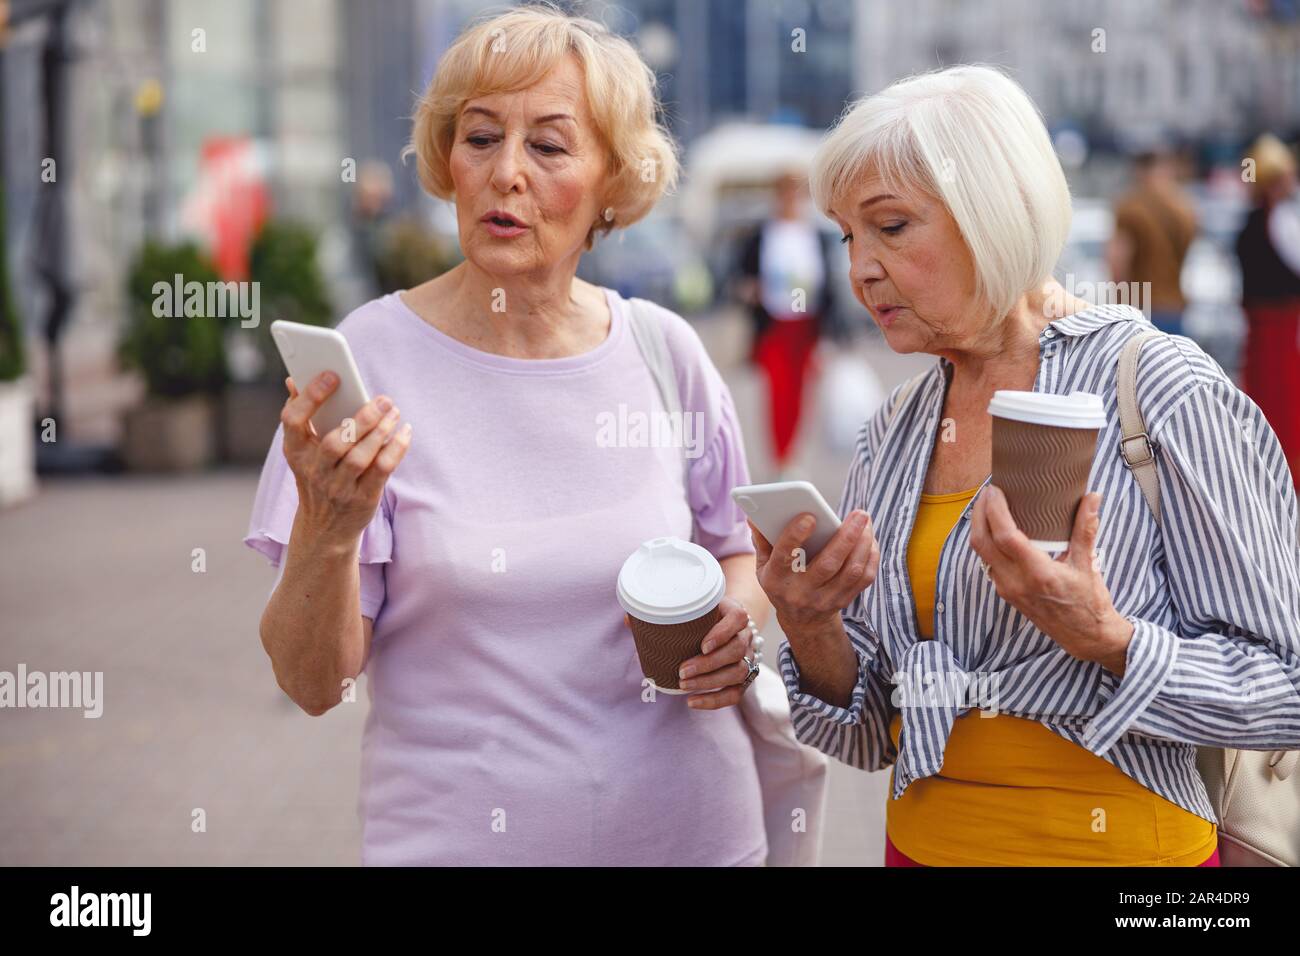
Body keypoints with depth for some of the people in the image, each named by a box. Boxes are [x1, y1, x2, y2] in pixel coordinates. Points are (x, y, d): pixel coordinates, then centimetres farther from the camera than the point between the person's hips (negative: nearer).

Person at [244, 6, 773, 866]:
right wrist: (325, 531, -29)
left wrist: (736, 627, -8)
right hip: (456, 835, -2)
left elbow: (739, 551, 13)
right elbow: (313, 683, -11)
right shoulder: (371, 359, -11)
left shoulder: (665, 352, -3)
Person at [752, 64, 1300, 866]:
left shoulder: (1165, 393, -13)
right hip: (925, 841, 5)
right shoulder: (893, 433, 3)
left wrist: (1103, 639, -27)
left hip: (1117, 846, -5)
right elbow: (872, 733, 6)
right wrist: (812, 631, -13)